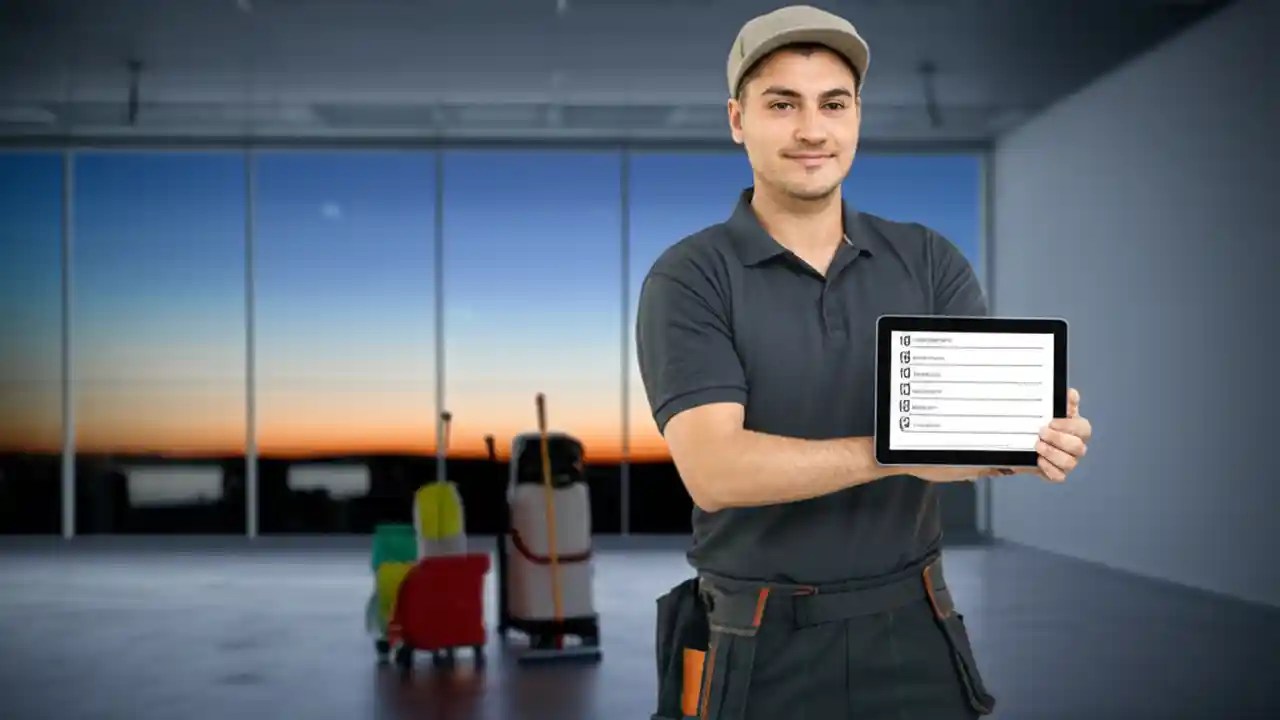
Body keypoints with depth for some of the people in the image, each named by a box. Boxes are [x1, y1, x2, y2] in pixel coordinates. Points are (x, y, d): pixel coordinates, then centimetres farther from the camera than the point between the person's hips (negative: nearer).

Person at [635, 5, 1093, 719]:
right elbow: (714, 470, -21)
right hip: (763, 649, -2)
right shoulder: (688, 278, -8)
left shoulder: (929, 260, 2)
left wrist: (1043, 436, -31)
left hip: (914, 634, 3)